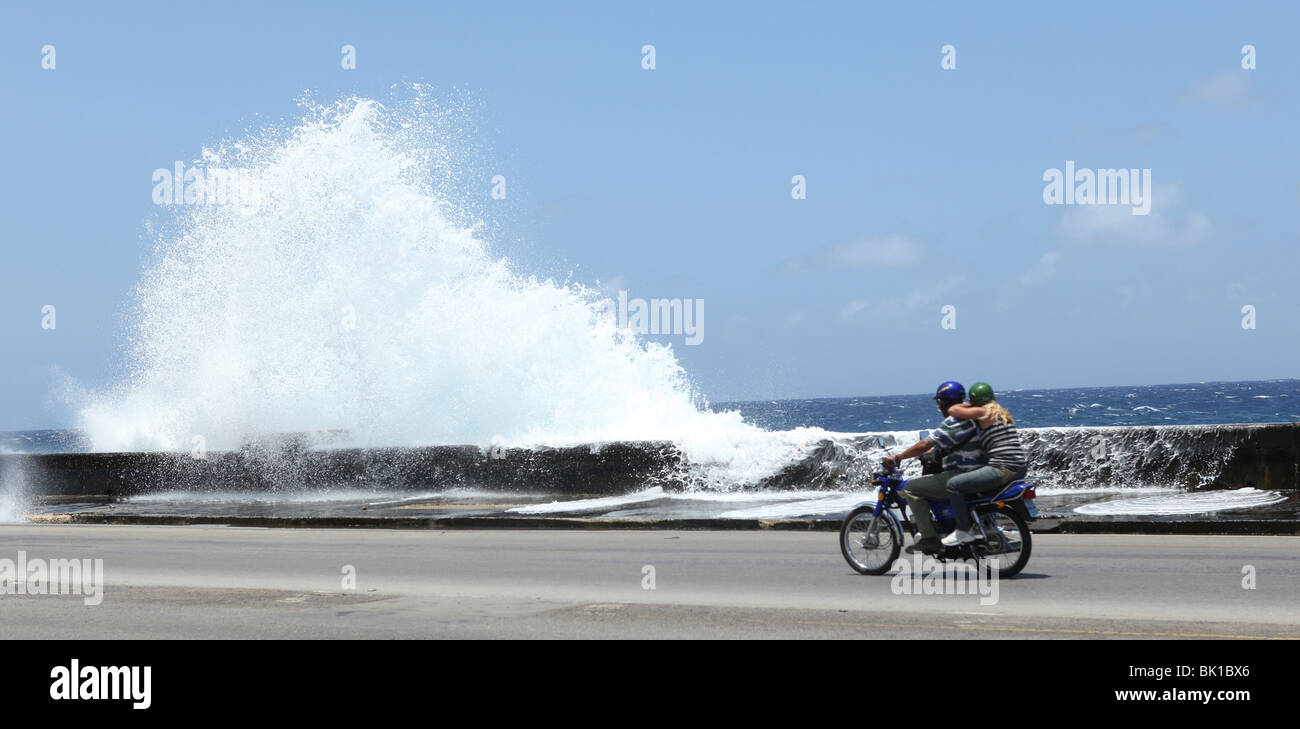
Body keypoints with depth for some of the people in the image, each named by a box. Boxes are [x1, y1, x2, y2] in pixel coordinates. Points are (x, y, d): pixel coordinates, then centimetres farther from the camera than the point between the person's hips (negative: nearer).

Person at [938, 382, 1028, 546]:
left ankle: (964, 531, -11)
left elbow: (952, 411, -11)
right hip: (1018, 470, 10)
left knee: (953, 484, -11)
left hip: (1002, 469, -10)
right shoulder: (1002, 413, 21)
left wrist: (968, 405, 8)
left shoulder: (984, 412, -7)